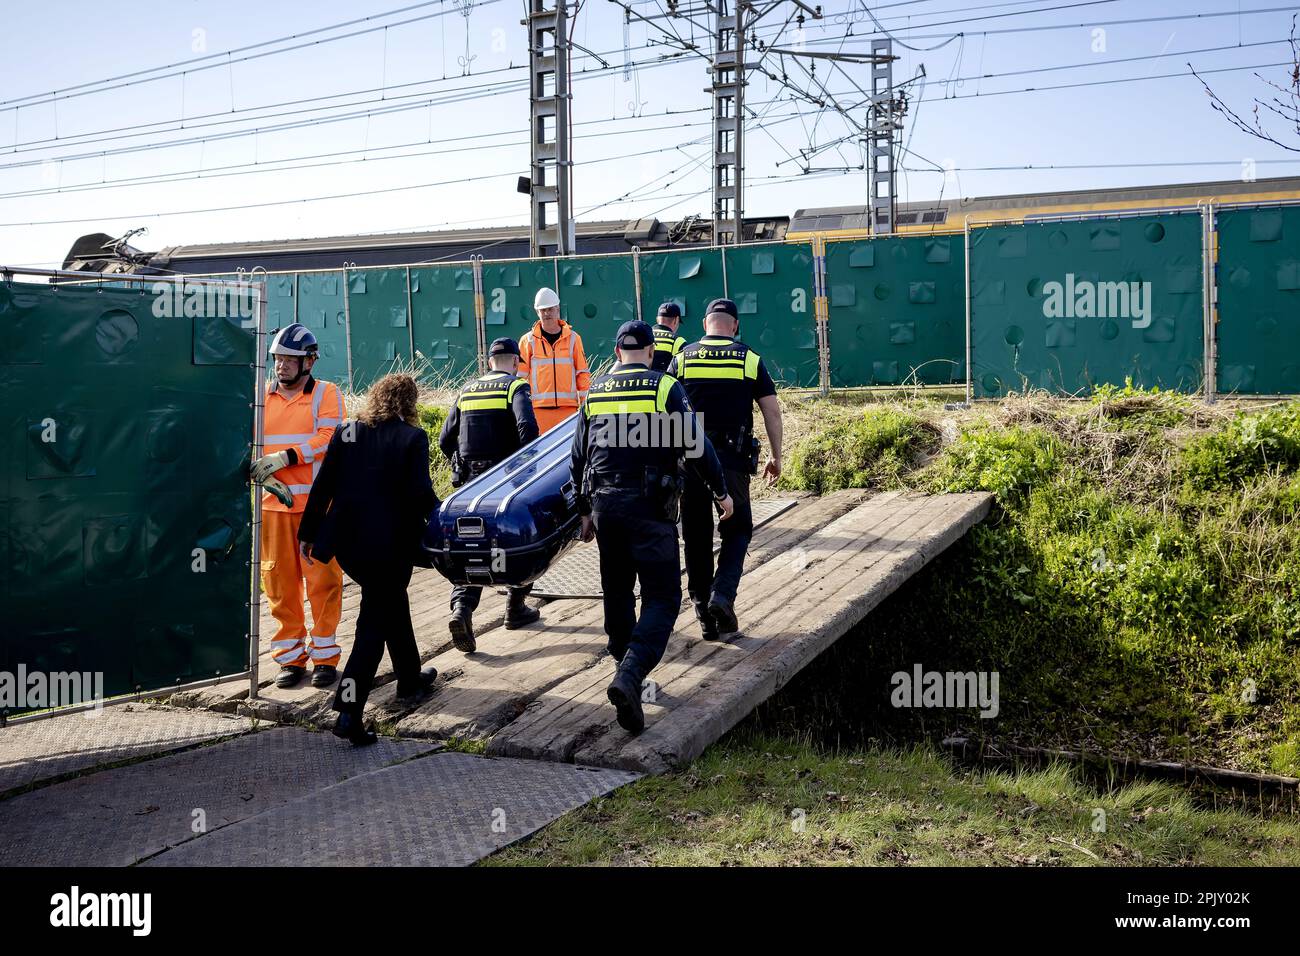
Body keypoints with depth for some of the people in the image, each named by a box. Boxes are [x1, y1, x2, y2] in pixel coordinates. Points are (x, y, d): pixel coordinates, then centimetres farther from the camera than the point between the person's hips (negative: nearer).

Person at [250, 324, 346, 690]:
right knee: (279, 582, 5)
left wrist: (283, 458, -20)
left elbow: (327, 440, -10)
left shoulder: (327, 393, 3)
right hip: (273, 503, 3)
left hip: (317, 502, -3)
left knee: (323, 579, -1)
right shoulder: (262, 396, 13)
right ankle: (291, 656, 15)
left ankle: (324, 656, 9)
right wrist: (263, 474, -12)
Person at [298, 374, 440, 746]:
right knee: (374, 622, 2)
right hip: (391, 545, -5)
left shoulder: (346, 432, 4)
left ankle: (410, 679, 42)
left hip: (348, 543, 6)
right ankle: (349, 712, -6)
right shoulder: (413, 437, -8)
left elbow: (323, 486, 3)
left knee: (391, 602, 26)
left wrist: (308, 533, 9)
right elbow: (420, 493, -14)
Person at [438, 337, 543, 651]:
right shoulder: (515, 386, -3)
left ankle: (461, 607, -17)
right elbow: (527, 428, -21)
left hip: (470, 482, 4)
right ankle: (516, 608, 22)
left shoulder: (467, 390, 12)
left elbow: (445, 440, 11)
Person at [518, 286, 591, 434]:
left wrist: (585, 402, 5)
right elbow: (521, 375, 8)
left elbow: (582, 372, 12)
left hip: (568, 406, 1)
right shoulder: (528, 340, 7)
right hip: (539, 407, -1)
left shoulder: (573, 338, 11)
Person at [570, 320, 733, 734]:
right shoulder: (665, 388, -4)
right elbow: (695, 447, -7)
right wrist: (721, 492, 6)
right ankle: (629, 677, -23)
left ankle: (624, 654, 37)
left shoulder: (594, 392, 11)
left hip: (604, 505, 5)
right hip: (649, 508, -5)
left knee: (617, 589, 22)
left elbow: (578, 458, 15)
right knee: (662, 598, -4)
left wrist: (585, 511, 23)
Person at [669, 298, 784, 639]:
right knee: (737, 530, 13)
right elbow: (772, 411, 2)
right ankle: (722, 595, -7)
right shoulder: (750, 359, 2)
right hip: (733, 459, -1)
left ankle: (703, 608, 13)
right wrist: (776, 457, 10)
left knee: (697, 535, 11)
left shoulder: (683, 358, 4)